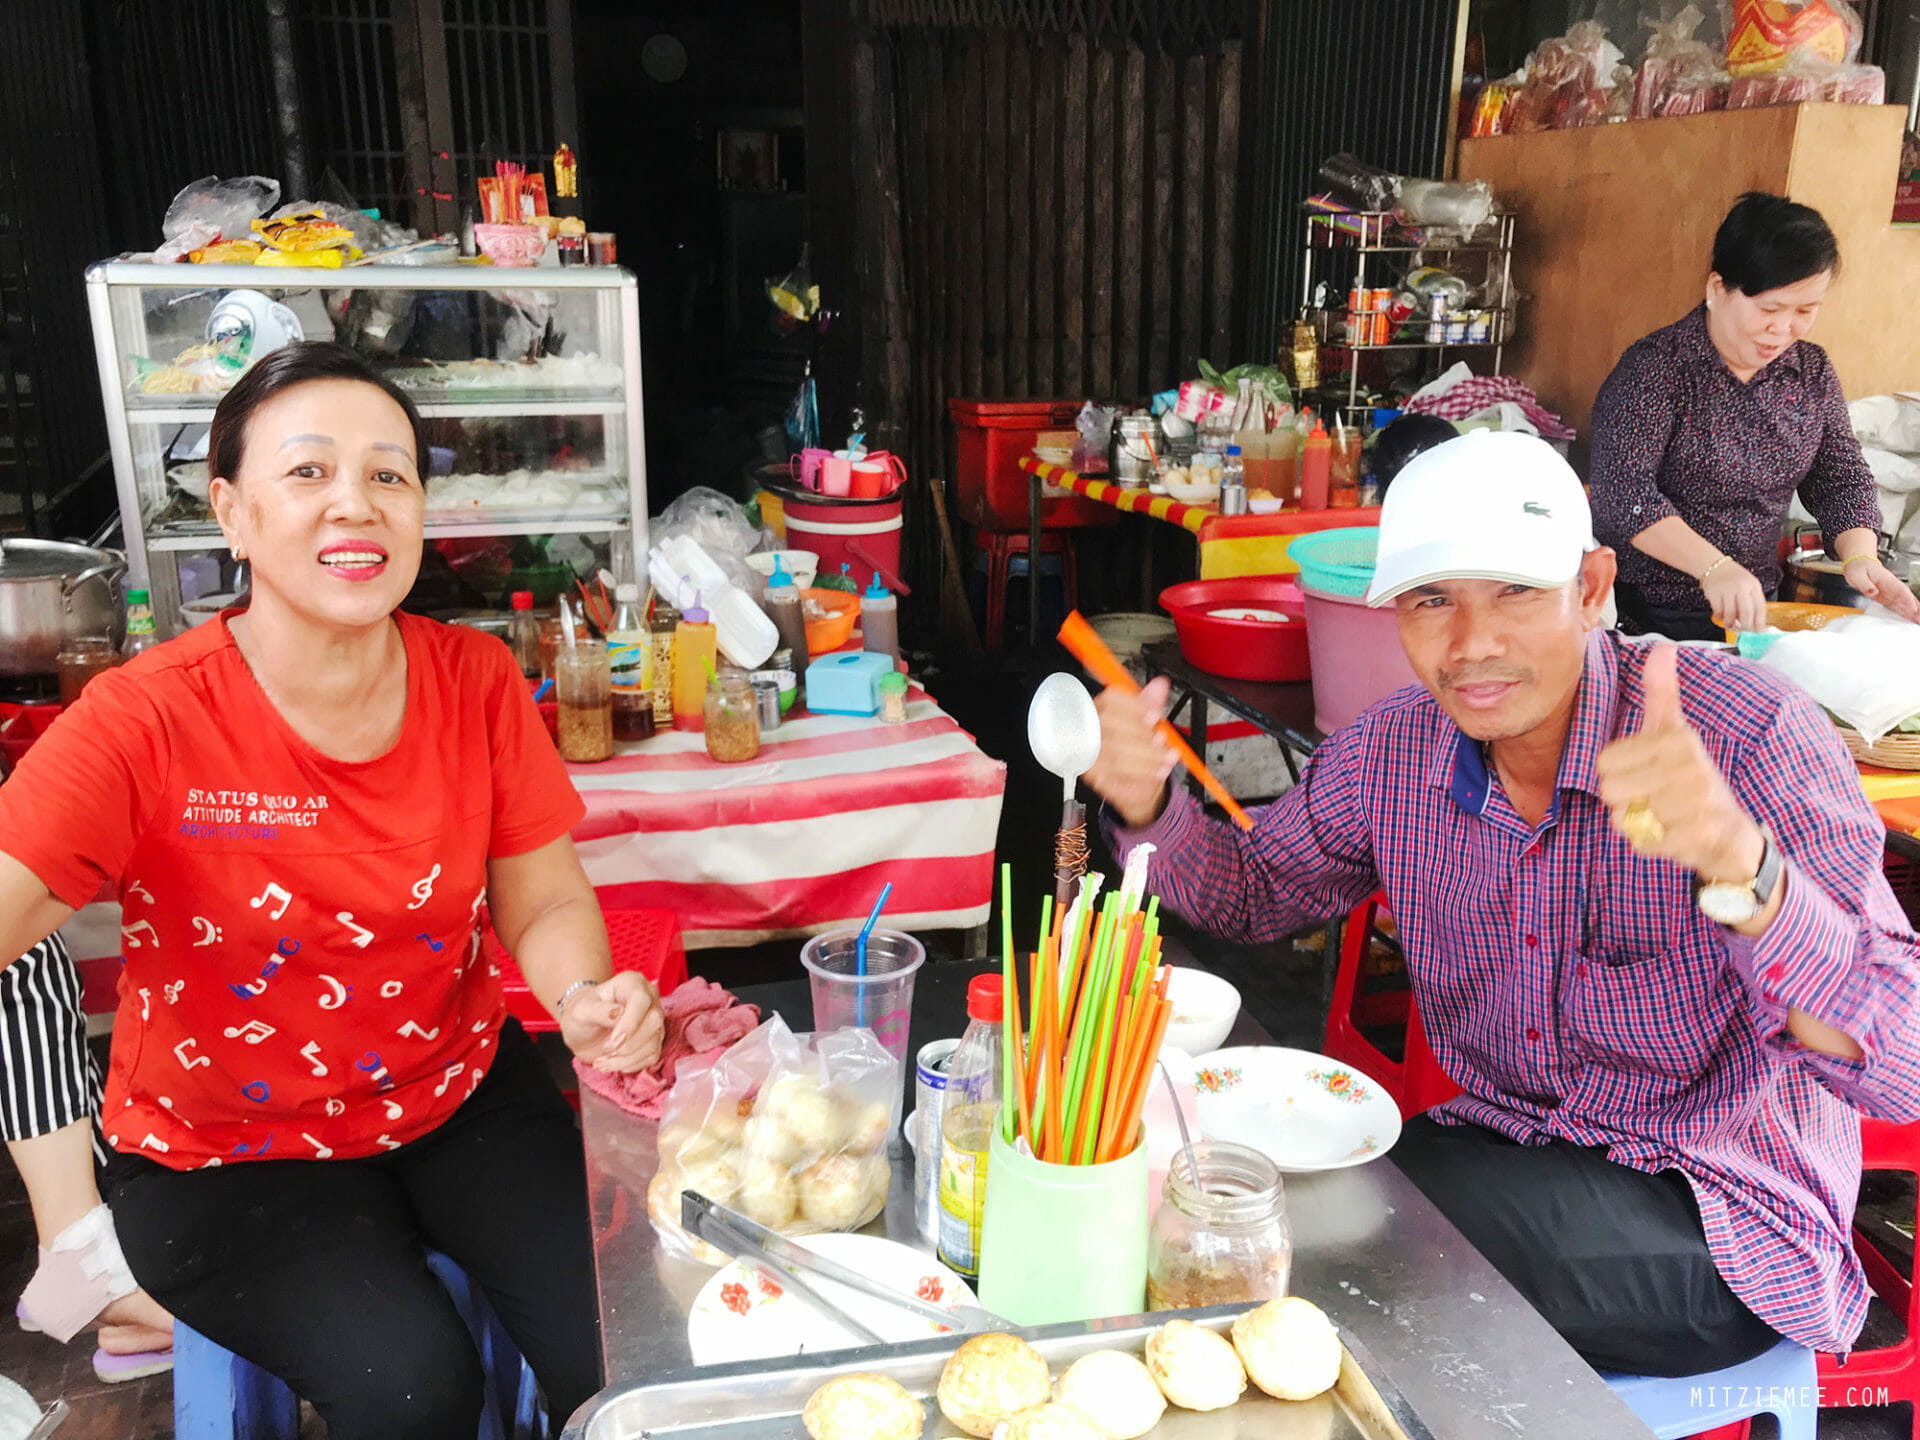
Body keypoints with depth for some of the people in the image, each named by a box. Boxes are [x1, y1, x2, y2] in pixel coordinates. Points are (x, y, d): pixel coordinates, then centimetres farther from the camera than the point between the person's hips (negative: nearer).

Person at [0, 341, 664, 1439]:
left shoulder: (476, 679, -9)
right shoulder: (146, 722, -19)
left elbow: (545, 901, -3)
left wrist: (587, 1000, -25)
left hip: (460, 1091, 3)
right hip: (223, 1153, -2)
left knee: (626, 1346, -13)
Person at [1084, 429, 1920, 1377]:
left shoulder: (1746, 731, -20)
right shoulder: (1391, 749, -3)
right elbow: (1255, 890, 12)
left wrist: (1739, 860, -47)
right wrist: (1147, 803, -10)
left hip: (1719, 1217, -5)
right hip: (1505, 1149, 5)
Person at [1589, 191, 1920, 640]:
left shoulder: (1813, 371, 5)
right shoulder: (1655, 367, -15)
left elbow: (1841, 478, 9)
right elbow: (1623, 491, -23)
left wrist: (1860, 555, -11)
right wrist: (1714, 567, -34)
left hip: (1751, 609, 5)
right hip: (1645, 611, -5)